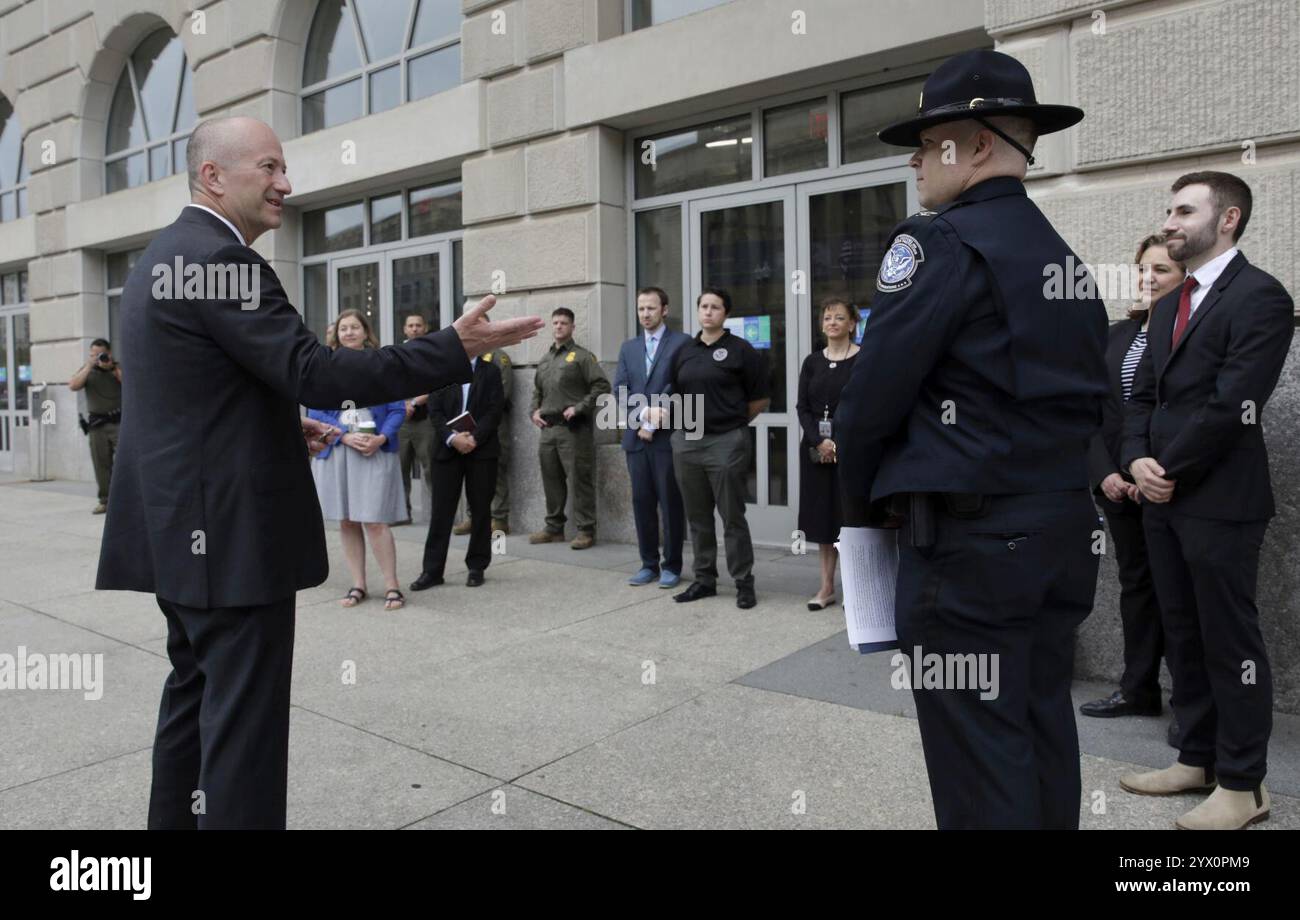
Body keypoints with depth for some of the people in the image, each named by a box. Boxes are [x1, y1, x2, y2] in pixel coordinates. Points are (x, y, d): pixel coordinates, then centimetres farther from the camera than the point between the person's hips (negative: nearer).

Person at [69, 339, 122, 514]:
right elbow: (73, 386, -5)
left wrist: (113, 369, -12)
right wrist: (90, 366, -11)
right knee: (101, 464, 3)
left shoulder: (119, 367, 8)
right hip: (97, 424, 2)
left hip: (119, 421, -2)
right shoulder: (87, 369, 11)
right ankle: (104, 501, 8)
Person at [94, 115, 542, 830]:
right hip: (231, 531, -11)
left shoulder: (164, 254, 16)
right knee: (242, 717, -3)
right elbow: (315, 373, -24)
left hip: (183, 526, 11)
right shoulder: (219, 257, -16)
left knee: (194, 696, 20)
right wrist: (457, 347, -22)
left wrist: (281, 425, 16)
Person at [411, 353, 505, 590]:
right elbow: (435, 411, 1)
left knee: (481, 510, 4)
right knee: (441, 511, 0)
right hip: (447, 450, 1)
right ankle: (432, 570, 6)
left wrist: (474, 438, -14)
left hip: (482, 450, -1)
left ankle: (476, 567, 15)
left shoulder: (491, 371, 6)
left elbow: (495, 410, -3)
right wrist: (452, 437, -14)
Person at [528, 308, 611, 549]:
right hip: (548, 428, 7)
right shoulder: (544, 360, 18)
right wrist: (534, 411, 10)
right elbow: (537, 390, 27)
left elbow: (602, 385, -10)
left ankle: (586, 530, 1)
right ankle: (554, 527, 22)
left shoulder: (582, 356, -3)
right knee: (551, 480, 12)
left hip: (574, 429, -7)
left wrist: (579, 408, -14)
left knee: (580, 480, -6)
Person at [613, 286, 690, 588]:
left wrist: (652, 422, -13)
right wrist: (639, 420, -7)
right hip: (636, 436, 5)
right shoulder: (628, 348, 15)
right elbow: (619, 390, 8)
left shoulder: (681, 342, -1)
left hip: (668, 436, -5)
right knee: (642, 503, 8)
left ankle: (671, 566, 10)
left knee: (670, 504, 1)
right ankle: (649, 564, 17)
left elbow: (677, 387, -11)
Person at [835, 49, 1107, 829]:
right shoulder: (1066, 257, 13)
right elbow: (1084, 400, 14)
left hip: (970, 535, -8)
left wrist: (864, 489, 4)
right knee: (1044, 728, 17)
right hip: (1063, 524, 8)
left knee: (979, 749, 2)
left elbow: (873, 392, -13)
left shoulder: (942, 242, -12)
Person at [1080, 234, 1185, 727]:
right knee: (1135, 582, 13)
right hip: (1119, 484, 6)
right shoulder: (1118, 335, 10)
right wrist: (1104, 473, -4)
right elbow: (1093, 410, 7)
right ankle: (1139, 689, 25)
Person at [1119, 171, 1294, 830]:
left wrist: (1171, 471, -11)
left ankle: (1242, 786, 13)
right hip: (1165, 497, 8)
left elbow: (1232, 404, -17)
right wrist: (1139, 460, -3)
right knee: (1183, 636, 13)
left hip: (1220, 500, -8)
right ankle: (1197, 759, 26)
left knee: (1229, 640, 1)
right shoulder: (1169, 306, 17)